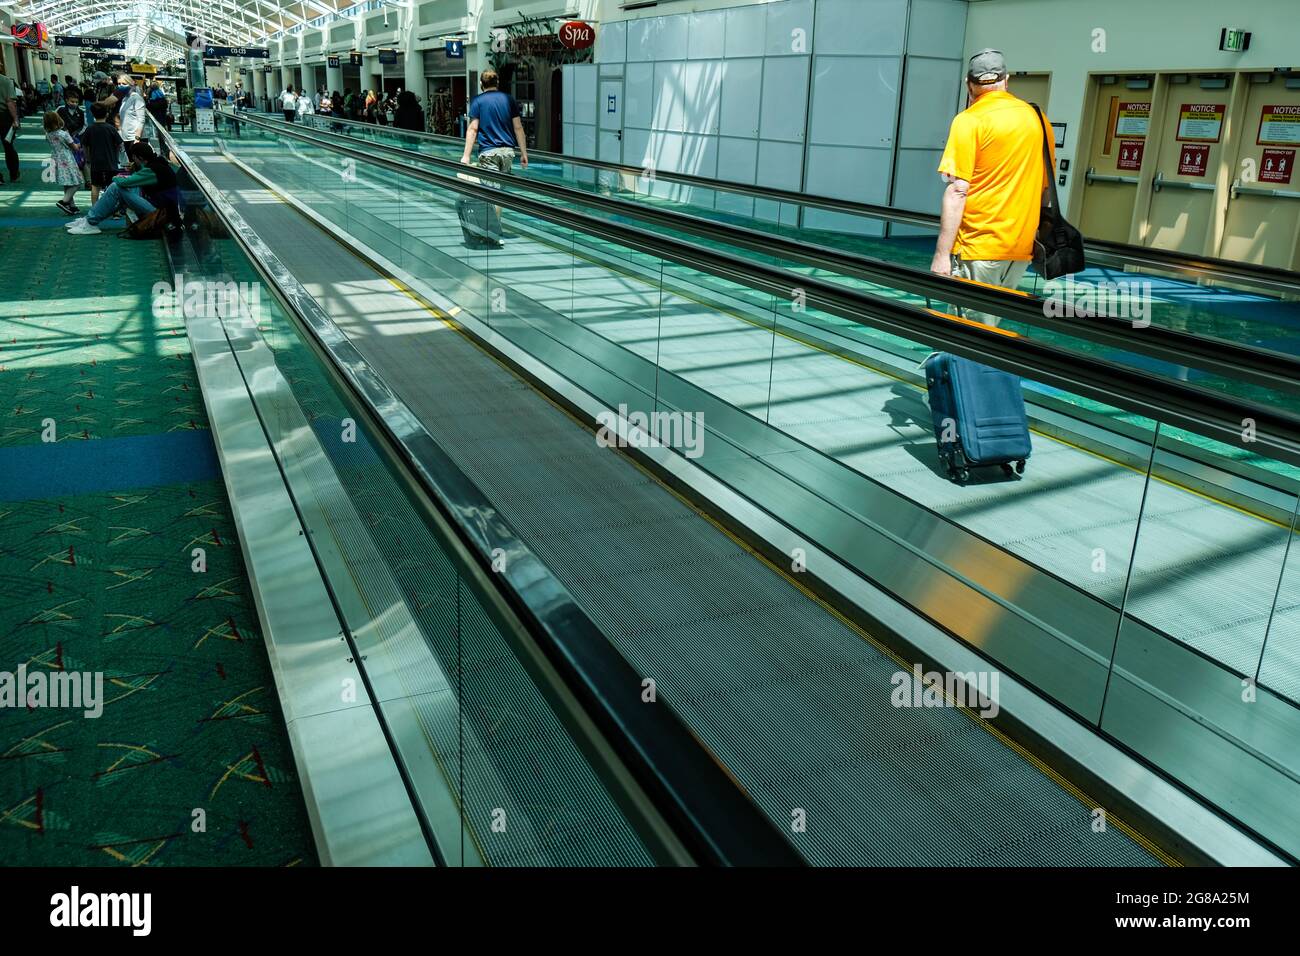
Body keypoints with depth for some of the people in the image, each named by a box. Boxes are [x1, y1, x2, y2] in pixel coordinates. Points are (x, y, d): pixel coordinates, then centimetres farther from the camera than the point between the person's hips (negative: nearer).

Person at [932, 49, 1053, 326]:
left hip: (979, 249, -6)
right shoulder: (1038, 118, 11)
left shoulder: (969, 120, -7)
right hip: (1022, 249, 6)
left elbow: (957, 192, -14)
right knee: (990, 325, 15)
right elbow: (1044, 187, 17)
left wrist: (941, 254, -14)